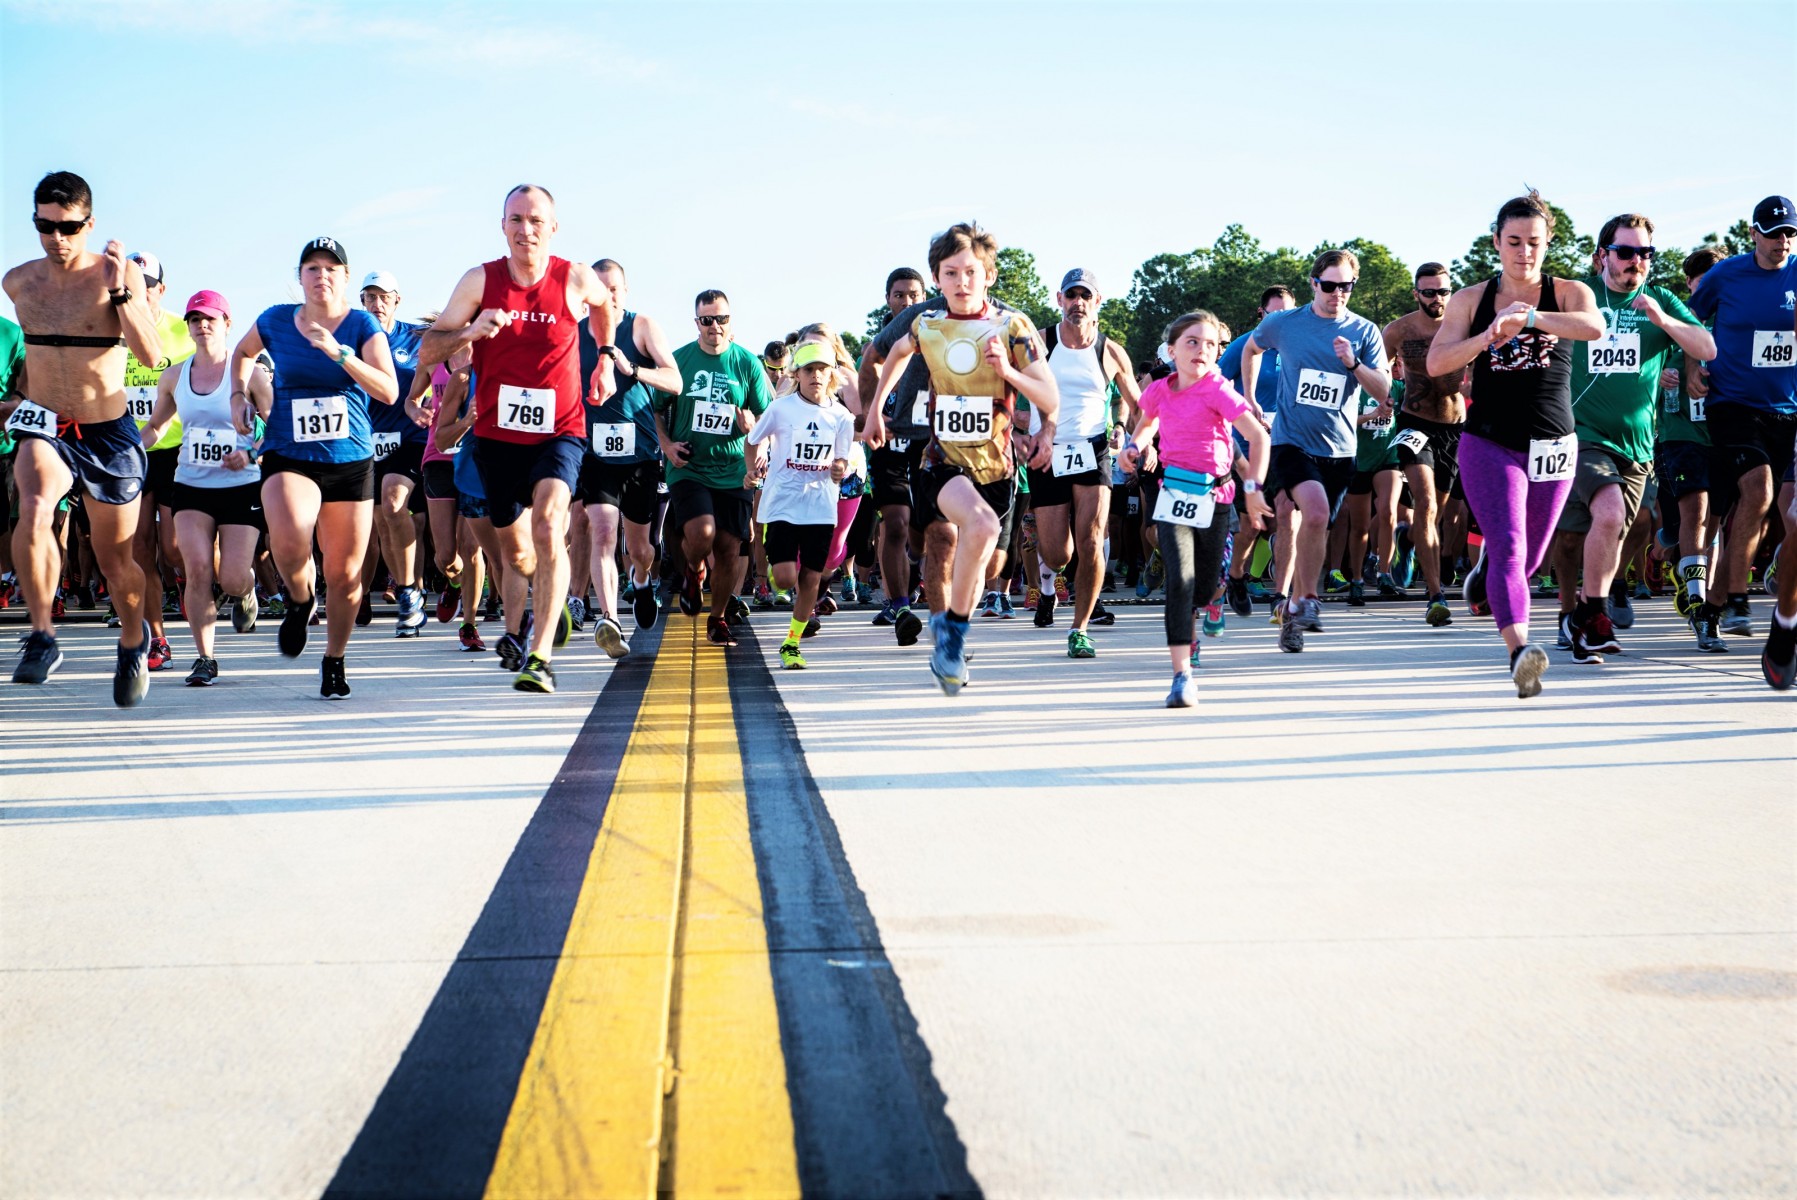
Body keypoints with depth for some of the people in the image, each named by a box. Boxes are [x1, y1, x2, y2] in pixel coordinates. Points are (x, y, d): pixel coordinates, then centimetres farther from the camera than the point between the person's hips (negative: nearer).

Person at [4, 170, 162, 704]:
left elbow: (152, 355, -21)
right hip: (45, 427, 1)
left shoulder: (118, 274, -9)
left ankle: (133, 642, 39)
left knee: (116, 558, 9)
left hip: (108, 434, -1)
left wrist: (119, 290, -28)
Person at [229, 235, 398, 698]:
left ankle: (334, 661, 27)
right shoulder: (276, 321, 4)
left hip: (351, 461, 0)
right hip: (288, 457, 0)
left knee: (345, 575, 2)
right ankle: (300, 600, 4)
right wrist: (238, 396, 11)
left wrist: (338, 352, -22)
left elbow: (389, 391, -14)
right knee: (289, 539, -30)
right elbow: (242, 354, 26)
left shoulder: (362, 325, -2)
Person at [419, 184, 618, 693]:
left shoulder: (575, 279, -6)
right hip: (497, 433, 2)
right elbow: (426, 353, -7)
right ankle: (517, 626, 46)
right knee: (513, 548, 14)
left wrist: (606, 362, 12)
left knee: (548, 526, -26)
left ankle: (540, 658, -28)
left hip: (559, 431, -2)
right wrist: (470, 331, -25)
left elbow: (605, 305, 20)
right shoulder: (480, 280, -6)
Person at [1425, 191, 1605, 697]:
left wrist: (1526, 317, -33)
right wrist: (1488, 337, -22)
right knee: (1508, 548, -21)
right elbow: (1435, 362, -6)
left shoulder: (1568, 293, 1)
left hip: (1552, 446, 2)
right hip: (1488, 443, -2)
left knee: (1530, 559, 14)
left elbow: (1594, 327, -22)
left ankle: (1484, 582, 48)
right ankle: (1520, 651, -35)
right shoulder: (1471, 299, 4)